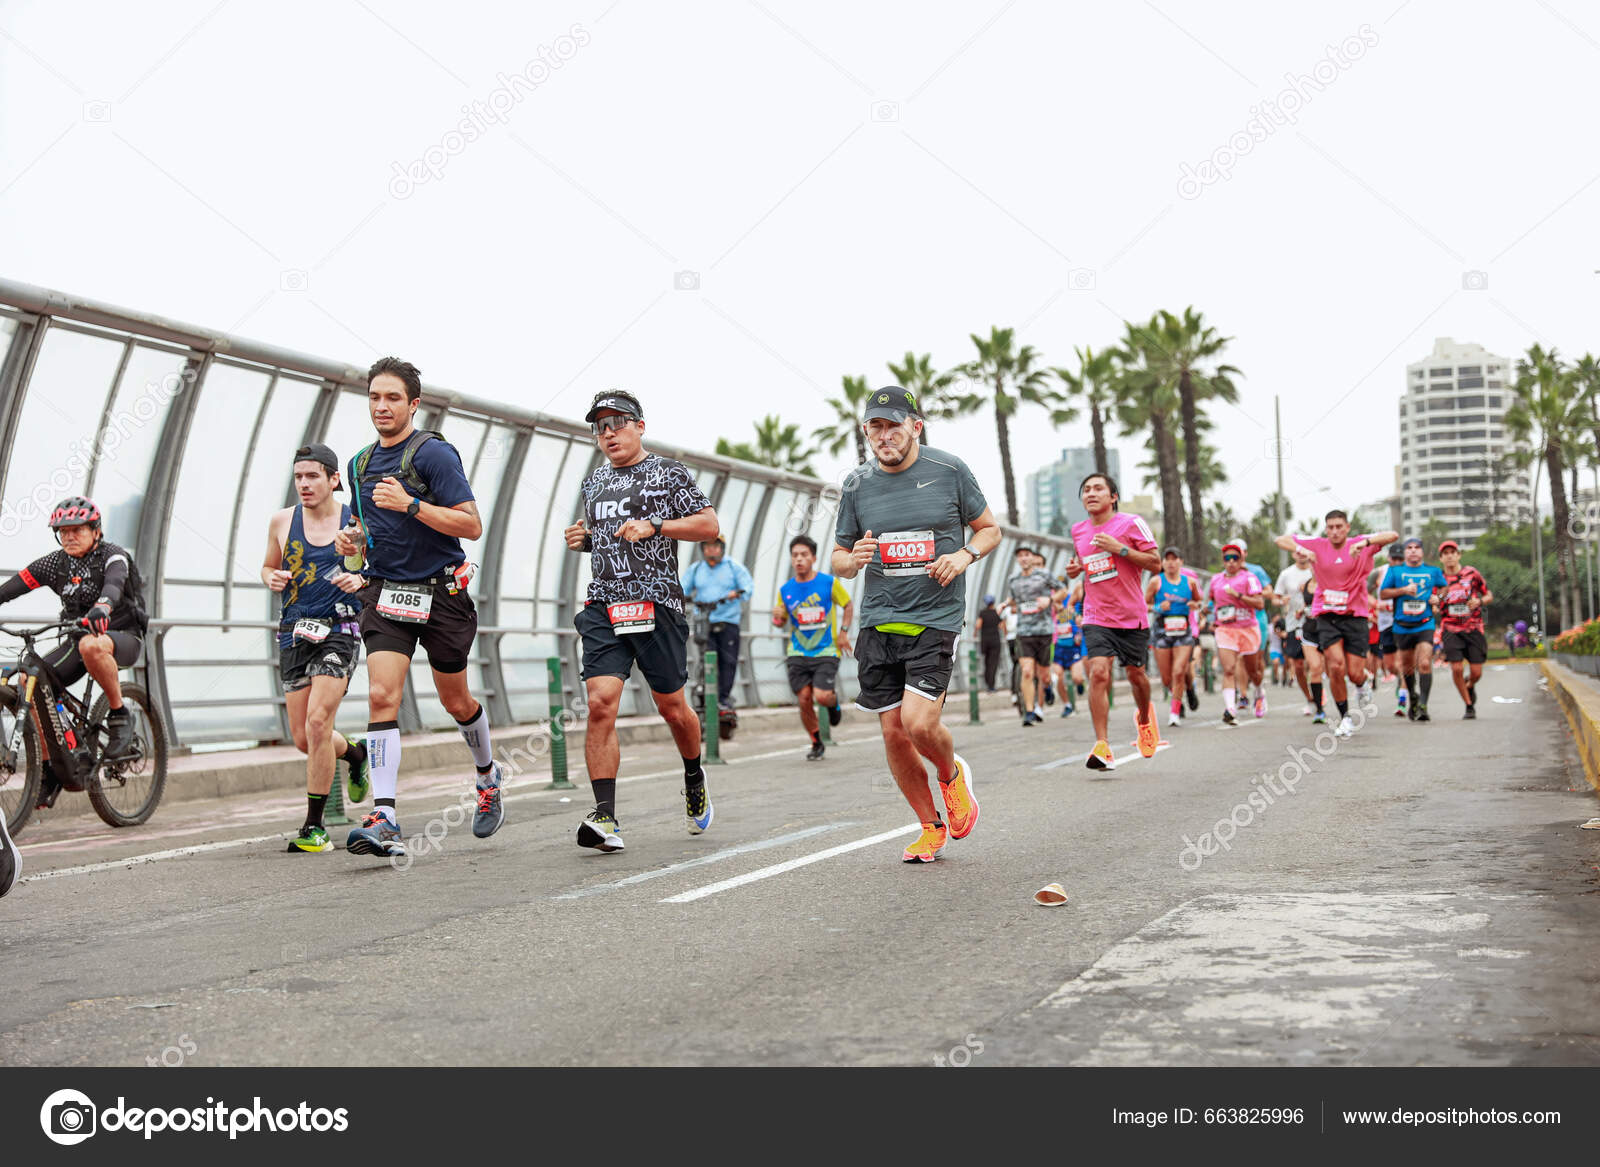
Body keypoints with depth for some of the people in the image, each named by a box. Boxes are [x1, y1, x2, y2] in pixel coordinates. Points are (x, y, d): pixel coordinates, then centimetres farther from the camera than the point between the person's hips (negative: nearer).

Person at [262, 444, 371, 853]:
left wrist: (361, 581, -13)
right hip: (294, 633, 4)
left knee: (317, 723, -17)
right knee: (303, 738, 4)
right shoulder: (282, 521, 6)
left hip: (340, 631, -4)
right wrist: (272, 579, -2)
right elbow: (268, 566, 21)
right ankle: (355, 754, 39)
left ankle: (314, 825, -7)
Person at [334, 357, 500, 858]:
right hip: (385, 593, 4)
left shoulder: (434, 453, -10)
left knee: (455, 701, 10)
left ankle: (487, 775, 40)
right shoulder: (360, 464, 12)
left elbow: (471, 525, -15)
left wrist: (410, 504, -24)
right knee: (381, 697, -13)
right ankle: (385, 821, -17)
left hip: (441, 594, -4)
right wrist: (354, 540, 4)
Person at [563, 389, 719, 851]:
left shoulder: (668, 473, 3)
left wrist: (653, 527, -13)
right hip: (604, 607, 3)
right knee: (600, 703, -13)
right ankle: (605, 818, -14)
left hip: (656, 604, -3)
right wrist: (581, 539, 10)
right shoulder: (594, 482, 19)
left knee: (671, 706, 6)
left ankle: (694, 778, 37)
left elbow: (709, 525, -1)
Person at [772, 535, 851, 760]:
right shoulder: (785, 591, 2)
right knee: (804, 700, -3)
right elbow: (781, 622, 13)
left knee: (822, 697, -17)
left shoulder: (830, 583, -5)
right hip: (798, 654, 3)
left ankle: (834, 702, 22)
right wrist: (777, 618, -11)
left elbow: (847, 605, 9)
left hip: (826, 652, -3)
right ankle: (816, 744, 18)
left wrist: (843, 631, -1)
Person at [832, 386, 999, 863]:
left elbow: (989, 529, 11)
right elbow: (838, 558, 14)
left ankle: (951, 773, 18)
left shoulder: (949, 470, 0)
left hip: (935, 618, -3)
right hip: (878, 622, 3)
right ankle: (931, 827, 22)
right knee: (893, 733, 3)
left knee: (918, 722, -17)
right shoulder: (857, 484, 6)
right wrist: (853, 559, -10)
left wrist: (964, 555, -10)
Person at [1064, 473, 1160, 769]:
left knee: (1135, 674, 11)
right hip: (1096, 617, 2)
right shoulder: (1078, 530, 7)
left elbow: (1155, 563, -8)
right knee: (1098, 673, -16)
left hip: (1132, 616, -2)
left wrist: (1120, 548, -19)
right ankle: (1102, 747, -18)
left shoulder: (1131, 523, -6)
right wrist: (1076, 568, 3)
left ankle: (1144, 717, 45)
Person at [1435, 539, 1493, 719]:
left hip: (1473, 628, 0)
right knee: (1457, 668, -13)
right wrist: (1435, 600, -11)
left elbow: (1489, 596, 10)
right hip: (1451, 629, 0)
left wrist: (1480, 601, -11)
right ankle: (1469, 706, 4)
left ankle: (1470, 686, 34)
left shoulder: (1472, 573, 1)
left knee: (1476, 672, -3)